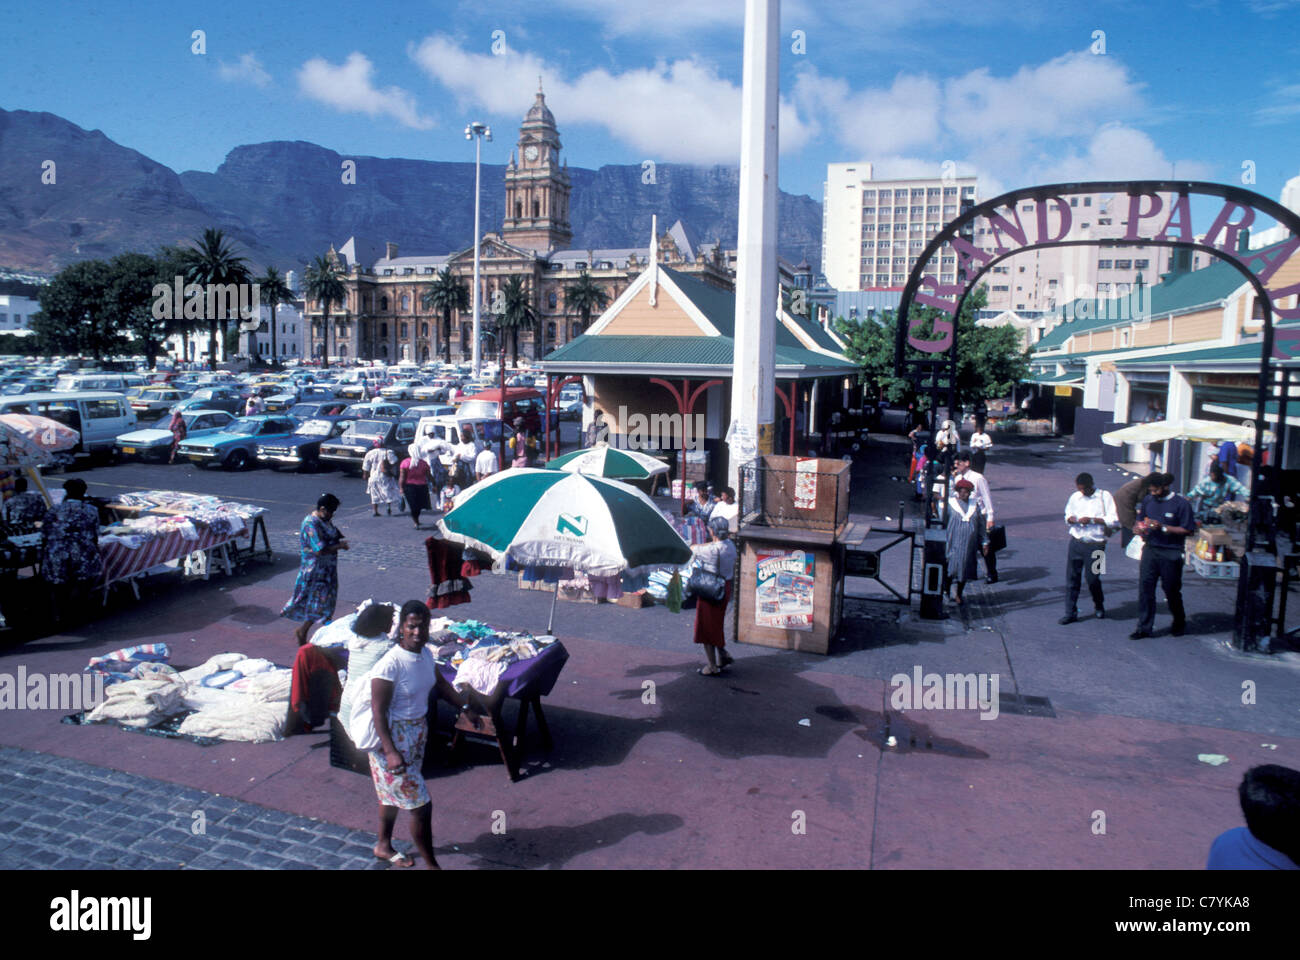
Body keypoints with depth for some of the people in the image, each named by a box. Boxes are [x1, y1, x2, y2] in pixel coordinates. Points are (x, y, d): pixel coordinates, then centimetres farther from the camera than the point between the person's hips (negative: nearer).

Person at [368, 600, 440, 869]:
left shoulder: (426, 654, -4)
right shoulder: (390, 663, -28)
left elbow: (439, 685, 14)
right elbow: (378, 711, -24)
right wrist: (390, 752, -28)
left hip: (418, 733, 8)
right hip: (393, 738, -8)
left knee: (394, 793, 27)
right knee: (421, 805, -1)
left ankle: (383, 846, 47)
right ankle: (431, 865, 15)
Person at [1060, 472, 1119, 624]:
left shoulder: (1105, 497, -5)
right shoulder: (1075, 497, 7)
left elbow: (1113, 520, -9)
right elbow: (1068, 516, 18)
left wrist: (1092, 520, -16)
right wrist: (1072, 519, -5)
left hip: (1095, 544, -3)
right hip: (1076, 542, 3)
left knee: (1092, 578, 3)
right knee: (1072, 577, 2)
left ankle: (1099, 607, 31)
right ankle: (1070, 613, 10)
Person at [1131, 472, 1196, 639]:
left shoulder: (1181, 504, -9)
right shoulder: (1148, 500, 6)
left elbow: (1187, 530, -10)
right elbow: (1140, 519, 18)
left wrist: (1163, 527, -19)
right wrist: (1141, 528, -5)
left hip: (1171, 554, -4)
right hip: (1150, 549, 4)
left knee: (1172, 590, 9)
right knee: (1145, 587, -1)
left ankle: (1179, 624, 32)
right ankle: (1144, 627, 5)